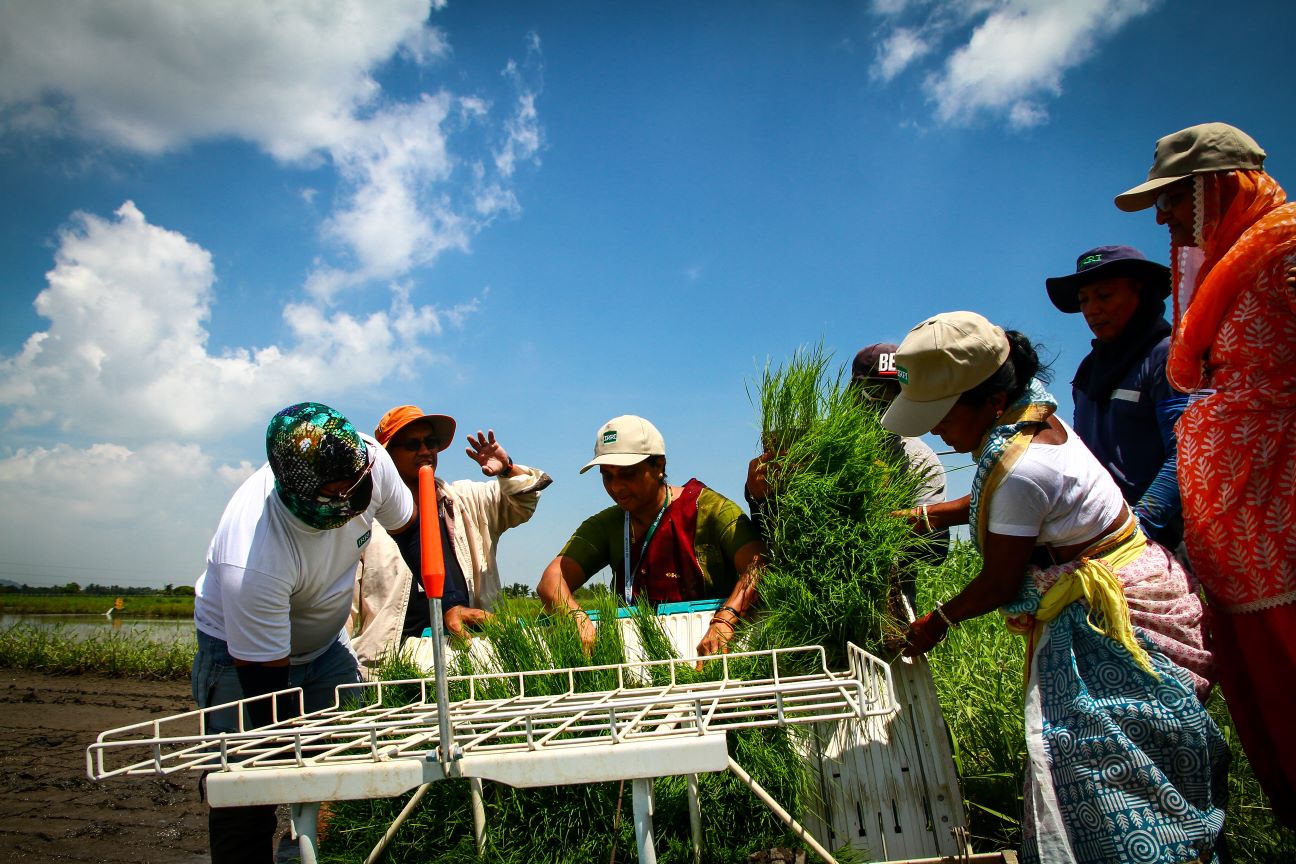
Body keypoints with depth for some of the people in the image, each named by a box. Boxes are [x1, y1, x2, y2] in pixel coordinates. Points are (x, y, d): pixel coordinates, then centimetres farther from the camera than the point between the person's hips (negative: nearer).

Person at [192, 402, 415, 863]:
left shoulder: (369, 459, -27)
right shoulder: (251, 562, -41)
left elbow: (409, 528, -5)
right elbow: (266, 689, -29)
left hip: (326, 643, 5)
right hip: (243, 649, -5)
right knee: (246, 798, -8)